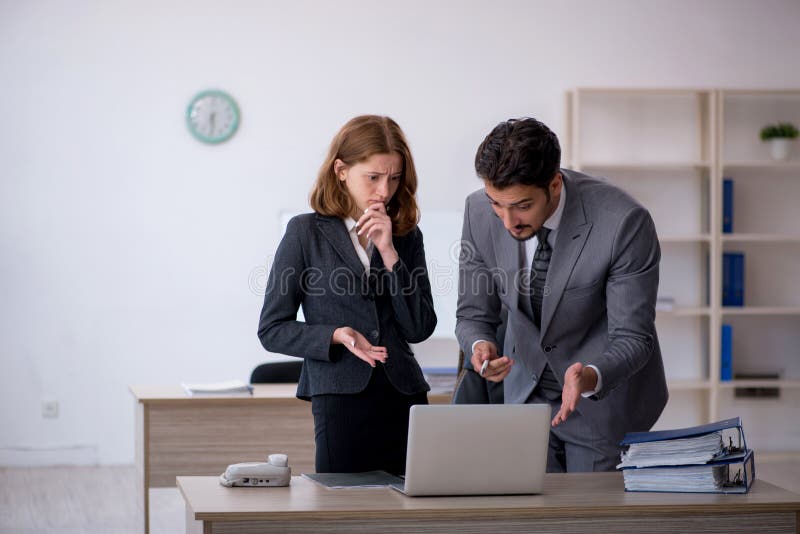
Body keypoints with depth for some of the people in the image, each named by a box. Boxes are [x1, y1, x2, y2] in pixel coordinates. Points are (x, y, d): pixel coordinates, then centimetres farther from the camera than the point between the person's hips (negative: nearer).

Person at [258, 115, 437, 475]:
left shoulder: (406, 235, 11)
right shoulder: (307, 233, 1)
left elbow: (420, 329, 2)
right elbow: (271, 330, 1)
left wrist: (389, 253, -5)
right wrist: (336, 335, -15)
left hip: (405, 397, 3)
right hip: (341, 401, -3)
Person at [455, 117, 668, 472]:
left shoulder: (624, 223, -29)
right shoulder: (480, 211, -16)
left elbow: (633, 338, -23)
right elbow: (474, 314, -5)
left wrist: (590, 377, -43)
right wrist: (480, 346, -28)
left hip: (604, 400, -3)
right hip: (528, 392, 3)